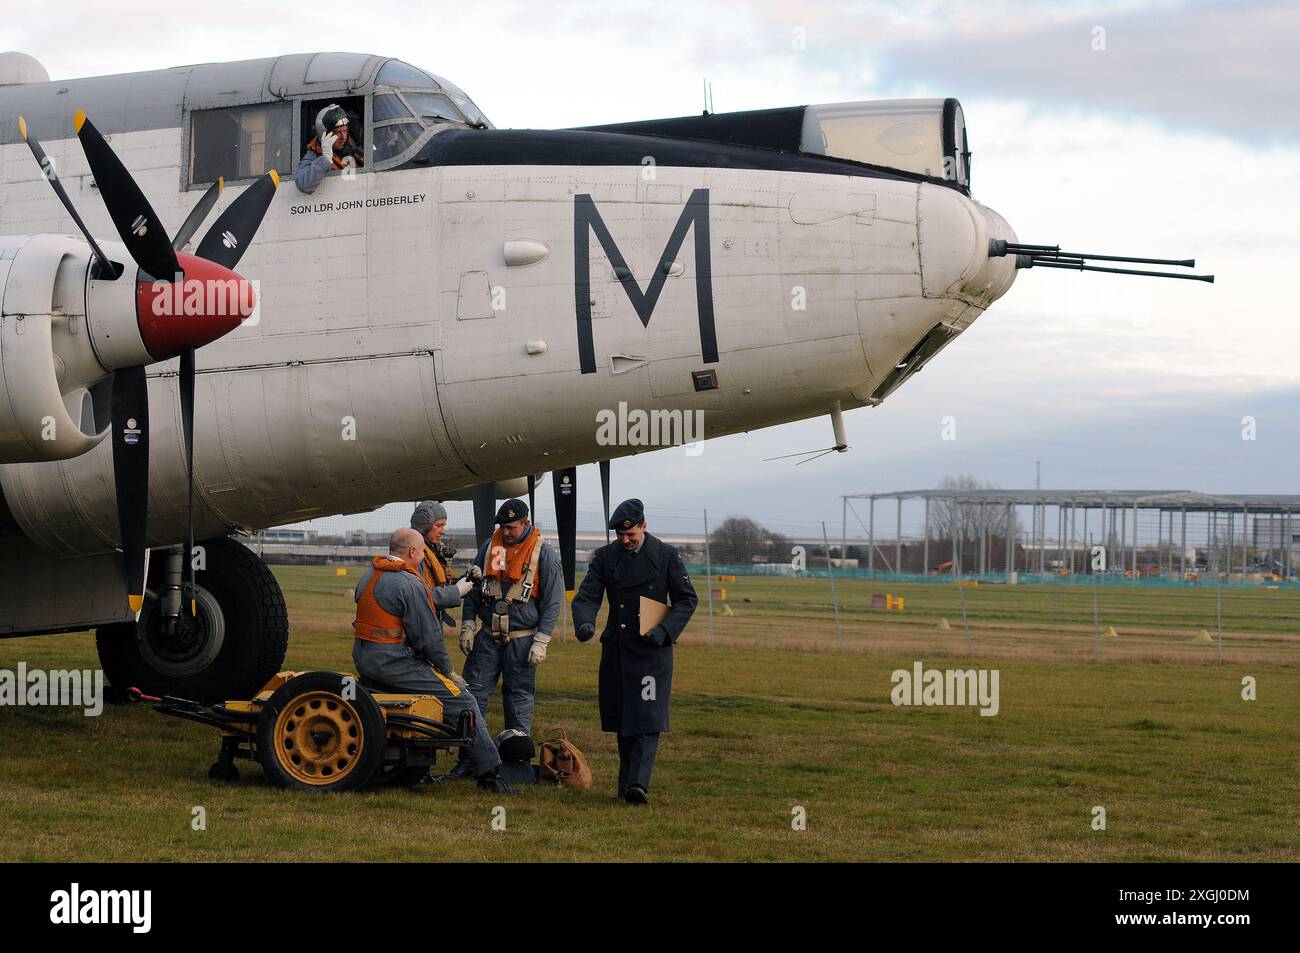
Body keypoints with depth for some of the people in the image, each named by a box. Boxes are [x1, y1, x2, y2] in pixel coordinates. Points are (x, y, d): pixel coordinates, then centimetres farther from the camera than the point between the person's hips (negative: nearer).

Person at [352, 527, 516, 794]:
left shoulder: (370, 574, 13)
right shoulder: (409, 584, -16)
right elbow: (428, 636, -14)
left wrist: (458, 590, 35)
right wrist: (448, 671, 0)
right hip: (392, 661, -10)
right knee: (461, 699, -5)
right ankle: (489, 774, -5)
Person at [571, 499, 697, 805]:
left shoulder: (666, 556, -2)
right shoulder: (605, 556, 4)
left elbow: (687, 599, 1)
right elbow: (587, 595, 0)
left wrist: (665, 630, -14)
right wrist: (585, 623, -22)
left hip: (652, 650, -3)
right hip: (616, 649, 3)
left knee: (646, 717, -12)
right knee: (622, 720, 8)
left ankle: (638, 783, -19)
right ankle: (627, 783, 16)